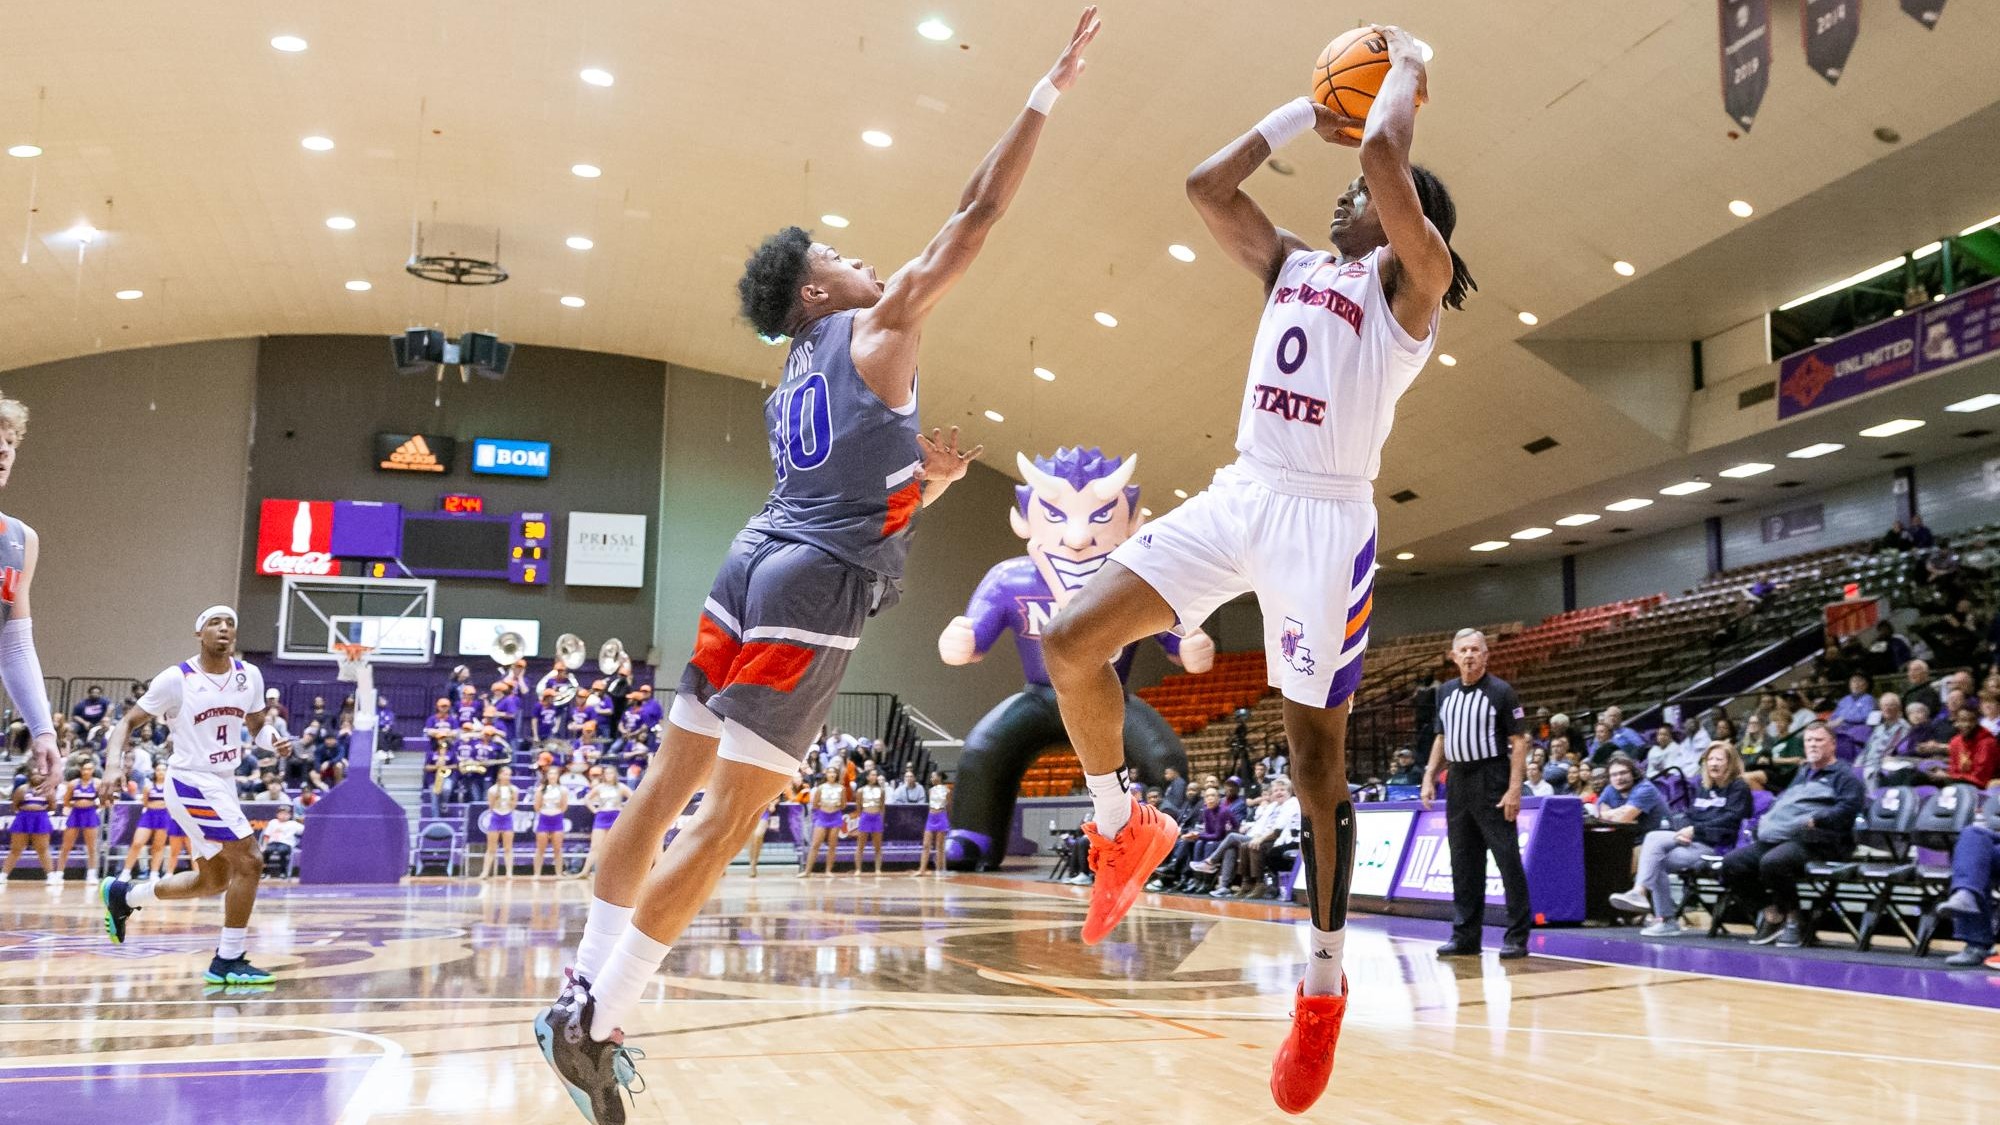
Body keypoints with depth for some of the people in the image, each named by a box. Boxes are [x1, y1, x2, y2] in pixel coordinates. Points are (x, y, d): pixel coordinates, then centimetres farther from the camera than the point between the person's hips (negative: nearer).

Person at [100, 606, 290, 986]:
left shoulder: (249, 675, 2)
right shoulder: (176, 679, -13)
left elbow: (257, 724, 14)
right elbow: (128, 721, -6)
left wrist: (274, 739, -9)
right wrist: (114, 765, -22)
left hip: (221, 785, 8)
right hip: (192, 784, -8)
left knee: (214, 880, 19)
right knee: (249, 863, -16)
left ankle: (123, 895, 38)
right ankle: (228, 961, -6)